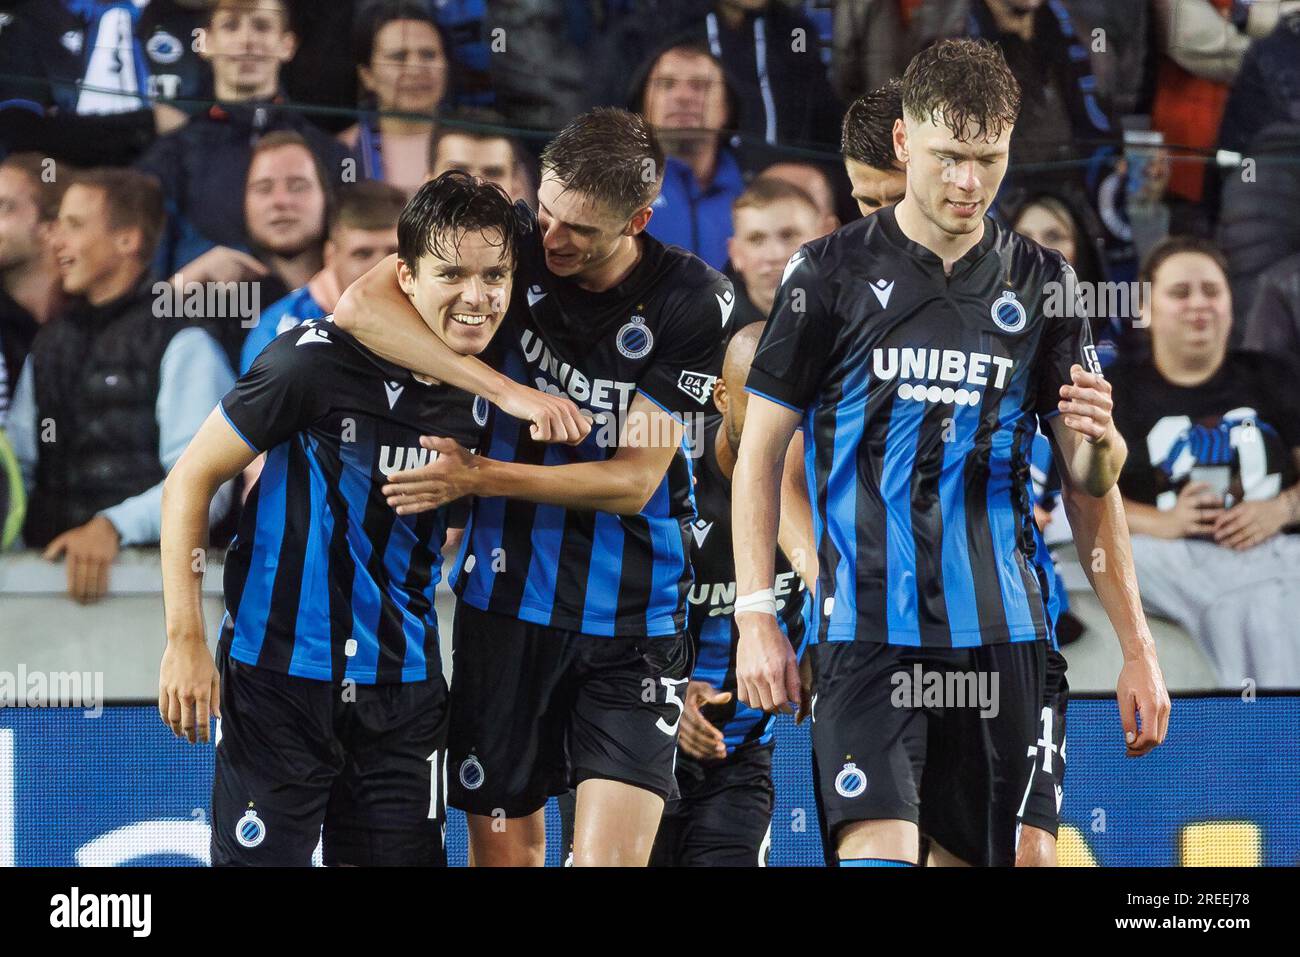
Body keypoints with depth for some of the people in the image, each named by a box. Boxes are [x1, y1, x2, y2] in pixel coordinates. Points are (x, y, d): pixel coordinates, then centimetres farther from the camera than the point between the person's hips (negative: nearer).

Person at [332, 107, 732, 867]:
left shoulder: (693, 301, -8)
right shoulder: (517, 250, -3)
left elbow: (634, 480, -9)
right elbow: (361, 306, -16)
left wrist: (483, 477, -16)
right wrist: (510, 391, -23)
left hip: (634, 613, -2)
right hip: (507, 597, 2)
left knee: (613, 855, -13)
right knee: (504, 842, 6)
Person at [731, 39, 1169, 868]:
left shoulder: (1040, 284, 9)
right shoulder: (832, 273, 1)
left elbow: (1089, 485, 15)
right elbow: (761, 453, 4)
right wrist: (756, 615, -3)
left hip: (1001, 634, 3)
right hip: (868, 632, -3)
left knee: (967, 854, 6)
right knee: (878, 850, -19)